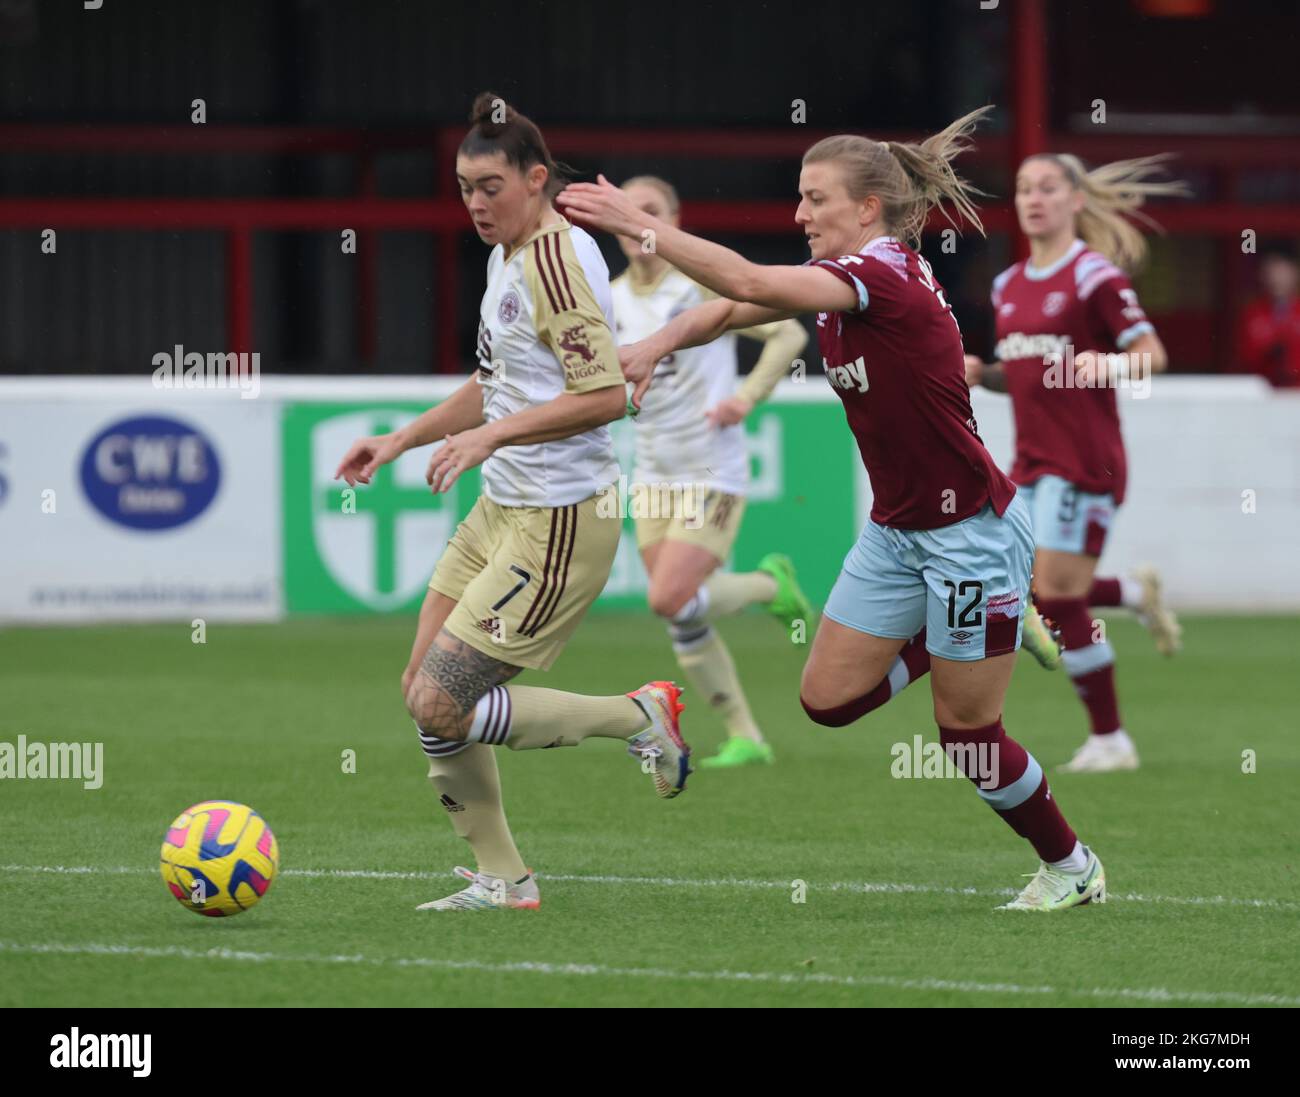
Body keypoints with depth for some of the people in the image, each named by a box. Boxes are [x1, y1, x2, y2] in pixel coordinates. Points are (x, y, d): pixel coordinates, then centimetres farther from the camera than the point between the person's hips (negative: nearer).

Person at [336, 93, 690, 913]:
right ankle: (501, 878, 19)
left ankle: (639, 718, 2)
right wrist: (402, 440, 23)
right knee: (425, 689, 9)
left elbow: (605, 394, -25)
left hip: (558, 523, -10)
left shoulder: (556, 258, -17)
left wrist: (490, 437, -25)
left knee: (440, 707, -12)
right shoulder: (510, 254, 14)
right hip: (502, 510, 10)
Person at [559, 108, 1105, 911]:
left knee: (968, 734, 2)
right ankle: (949, 641, 26)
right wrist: (659, 344, -16)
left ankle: (1071, 866, 23)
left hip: (970, 531, -9)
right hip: (897, 528, 9)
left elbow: (749, 284, -32)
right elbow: (732, 309, 3)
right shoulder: (840, 274, 4)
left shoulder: (885, 275, -23)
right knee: (829, 697, 4)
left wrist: (639, 224, -31)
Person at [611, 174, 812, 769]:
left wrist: (746, 398, -15)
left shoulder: (705, 284, -10)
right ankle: (744, 738, 14)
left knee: (669, 600, -17)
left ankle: (770, 582, 11)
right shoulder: (613, 299, 7)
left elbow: (788, 334, -6)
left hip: (711, 474, -6)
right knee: (681, 622, 2)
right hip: (653, 475, 6)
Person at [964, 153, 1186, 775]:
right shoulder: (1009, 286, 14)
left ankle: (1109, 739, 3)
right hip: (1032, 462, 8)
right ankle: (1138, 593, 26)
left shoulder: (1094, 275, -9)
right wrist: (980, 374, 3)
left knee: (1058, 596, -10)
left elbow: (1151, 355, -12)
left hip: (1084, 460, -8)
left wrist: (1106, 362, -32)